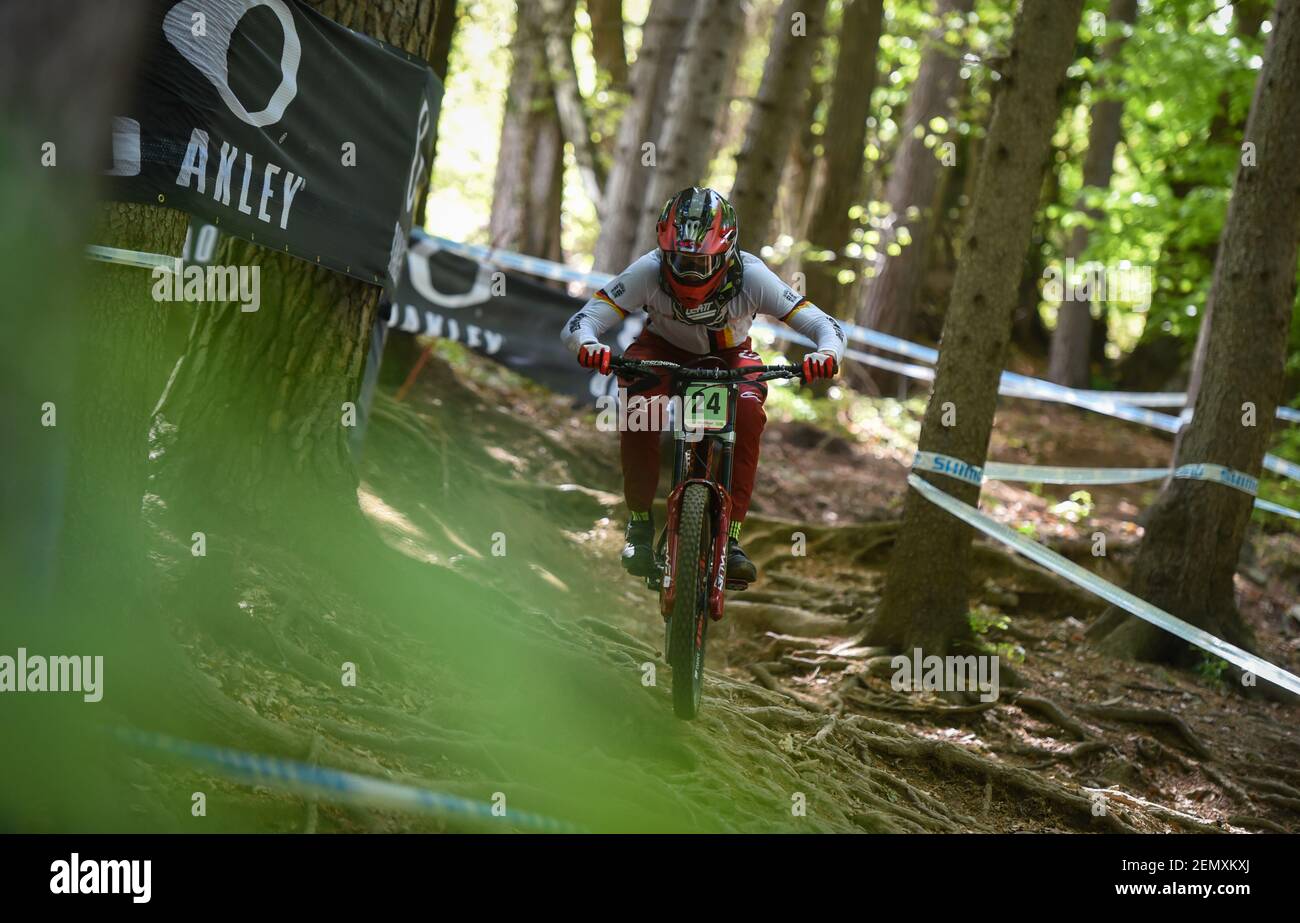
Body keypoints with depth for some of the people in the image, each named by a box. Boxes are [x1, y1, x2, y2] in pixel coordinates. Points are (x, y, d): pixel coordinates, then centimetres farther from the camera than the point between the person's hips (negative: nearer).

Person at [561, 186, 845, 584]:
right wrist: (588, 345, -58)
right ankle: (639, 523, -12)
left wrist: (827, 353, -54)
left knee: (748, 412, -31)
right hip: (663, 349, 0)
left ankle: (731, 534, -21)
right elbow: (578, 325, -33)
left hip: (730, 355, 0)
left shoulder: (751, 276, -31)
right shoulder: (649, 272, -32)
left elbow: (827, 327, -31)